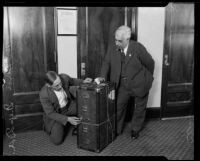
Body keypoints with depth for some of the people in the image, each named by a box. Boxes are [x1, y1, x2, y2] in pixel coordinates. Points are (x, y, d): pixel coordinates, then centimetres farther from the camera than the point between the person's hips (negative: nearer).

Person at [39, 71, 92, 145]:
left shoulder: (64, 77, -23)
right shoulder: (44, 94, -32)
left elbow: (71, 81, 3)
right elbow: (50, 113, -22)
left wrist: (83, 81, -14)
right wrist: (68, 119, -32)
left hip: (69, 105, 4)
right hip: (55, 114, -3)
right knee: (57, 141, -14)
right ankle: (48, 127, 17)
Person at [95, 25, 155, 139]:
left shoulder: (138, 48, -20)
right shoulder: (115, 50, -7)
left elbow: (150, 63, -10)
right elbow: (107, 62, -6)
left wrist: (148, 78, 3)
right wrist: (103, 76, -23)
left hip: (139, 85, -3)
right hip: (123, 86, 3)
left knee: (139, 109, 13)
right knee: (119, 107, 9)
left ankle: (135, 130, 37)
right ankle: (117, 130, 30)